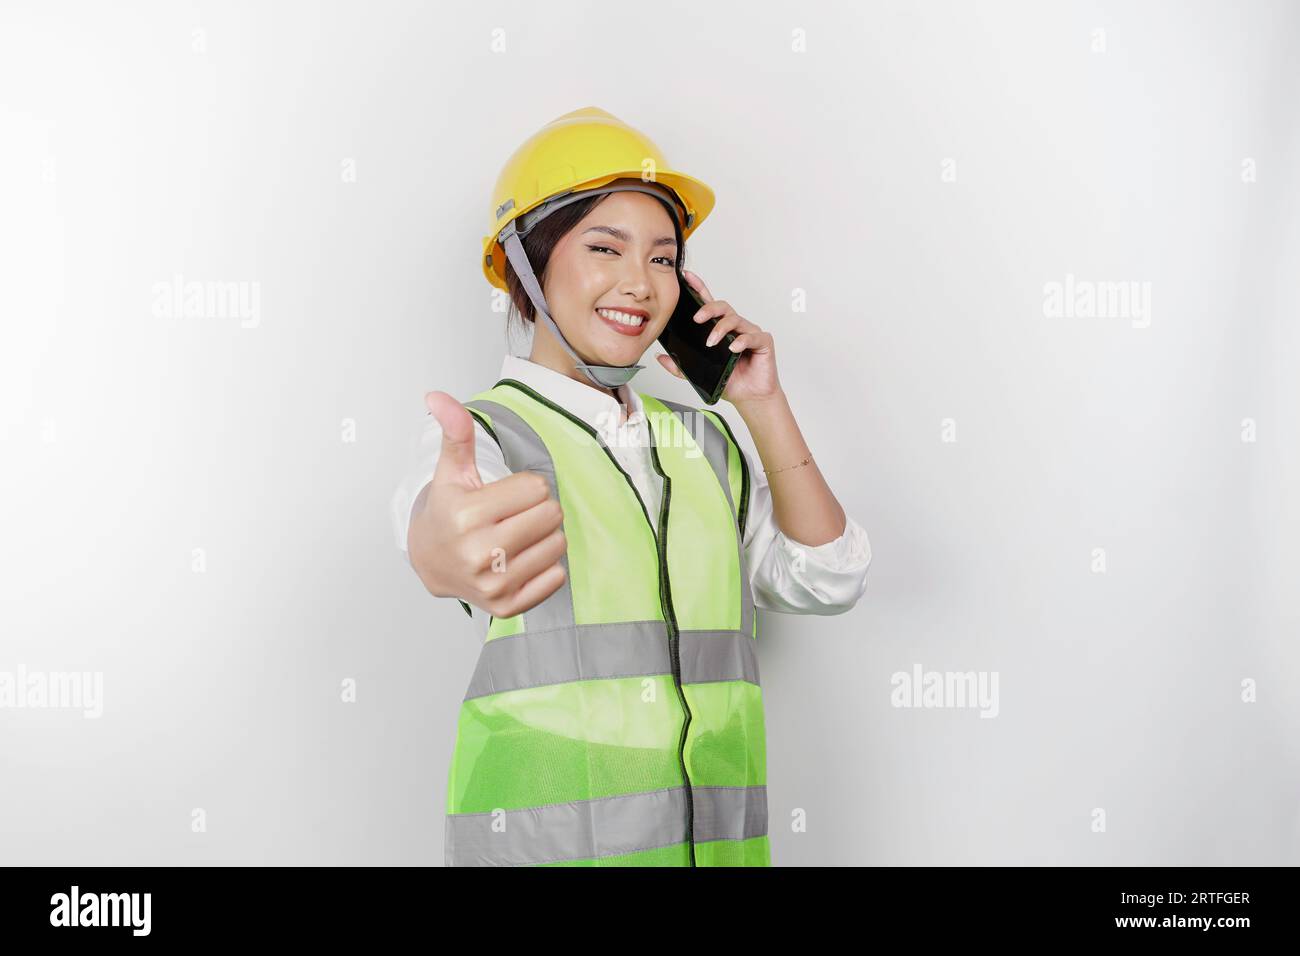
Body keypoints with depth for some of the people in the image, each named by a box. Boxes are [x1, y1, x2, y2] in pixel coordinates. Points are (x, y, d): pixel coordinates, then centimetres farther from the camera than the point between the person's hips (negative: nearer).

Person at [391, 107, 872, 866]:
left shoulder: (704, 441, 13)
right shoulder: (490, 430, -5)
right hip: (544, 836, -5)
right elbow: (439, 512, -28)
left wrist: (764, 405, 1)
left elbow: (826, 581, 7)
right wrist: (444, 549, -53)